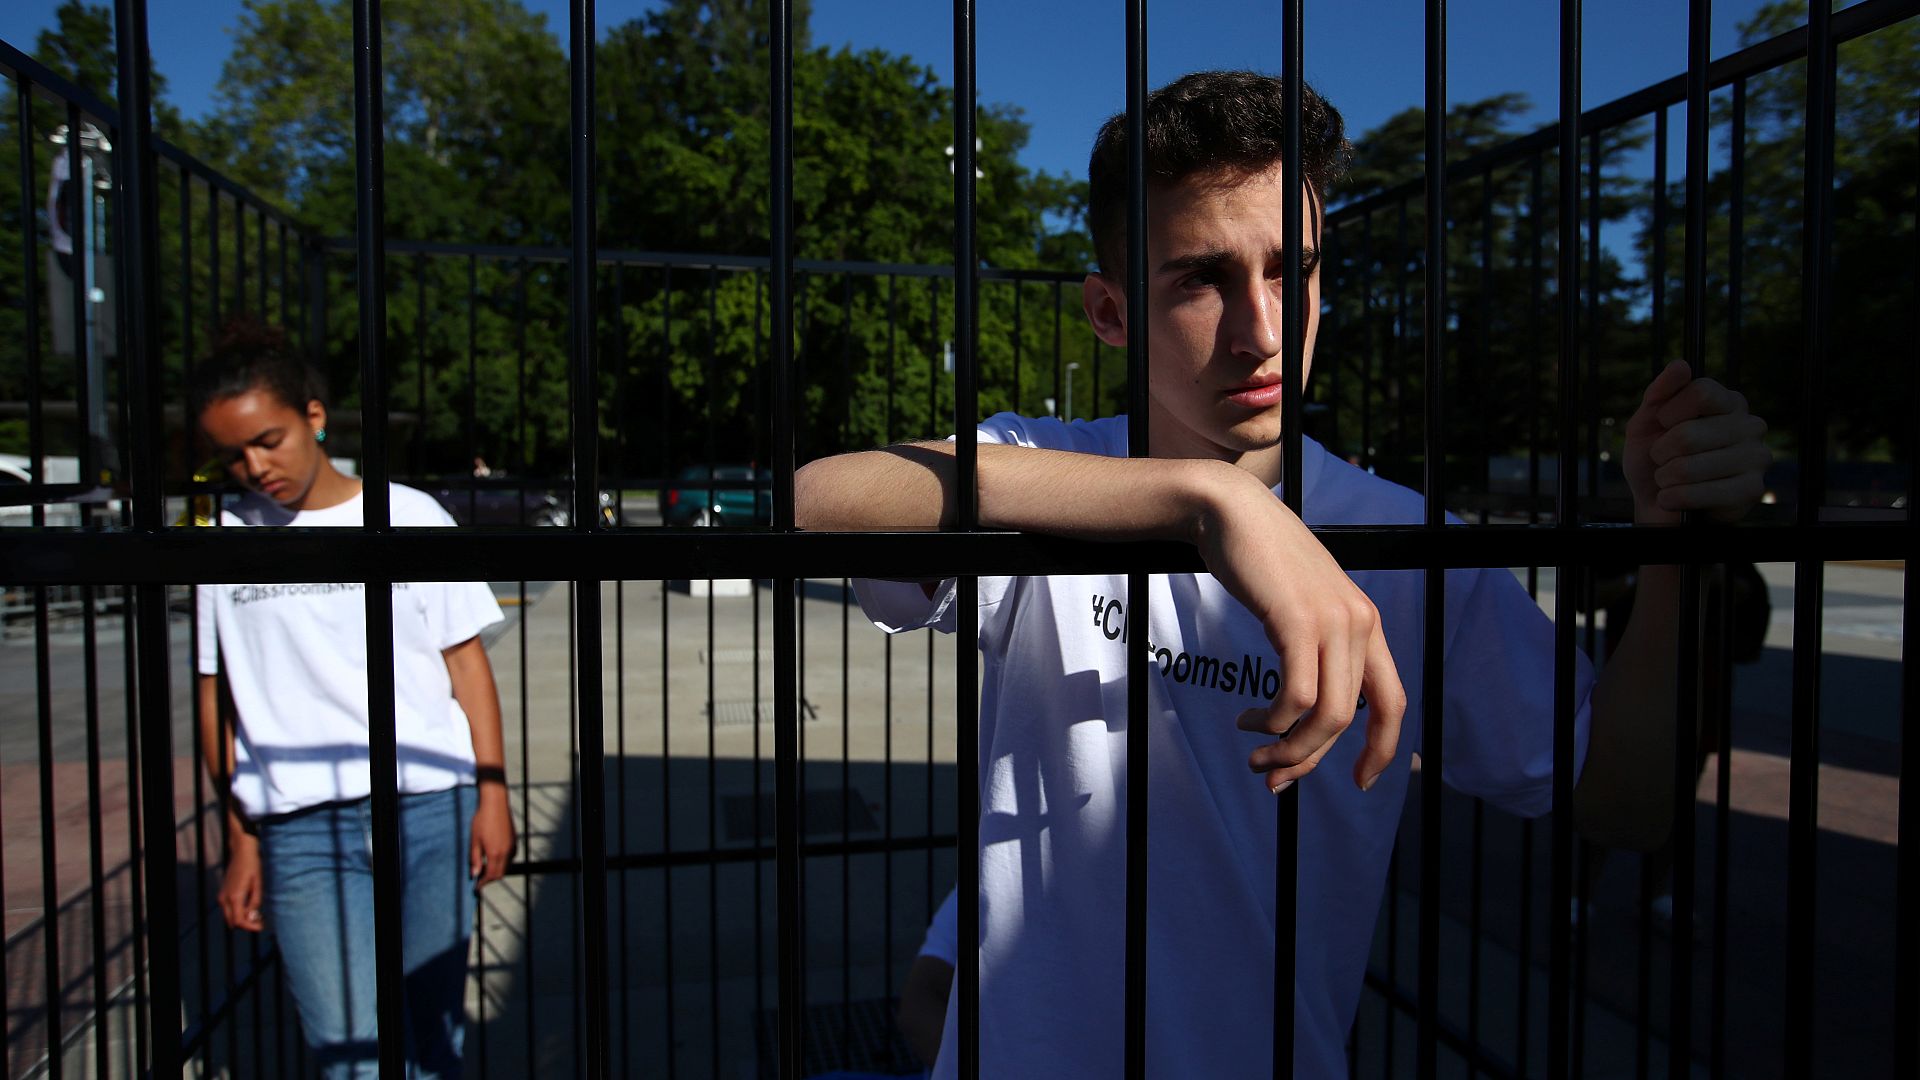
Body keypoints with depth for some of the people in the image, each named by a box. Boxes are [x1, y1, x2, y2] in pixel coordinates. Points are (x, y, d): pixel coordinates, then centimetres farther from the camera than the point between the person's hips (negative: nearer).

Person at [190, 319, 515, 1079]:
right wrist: (241, 842, 10)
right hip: (301, 825, 1)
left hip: (433, 804, 0)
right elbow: (218, 698, 11)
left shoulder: (409, 516, 4)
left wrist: (492, 793, 0)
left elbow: (465, 658, 6)